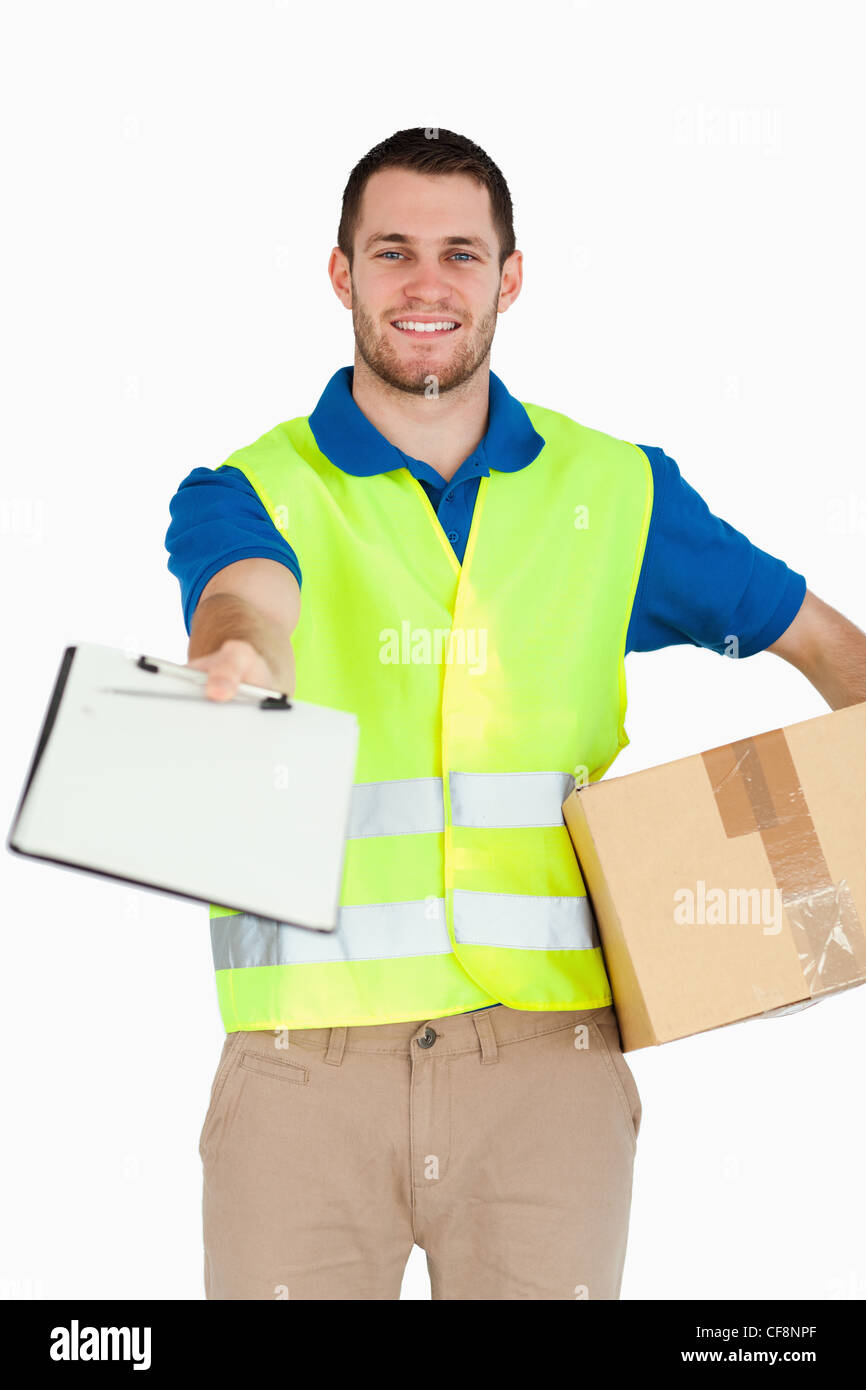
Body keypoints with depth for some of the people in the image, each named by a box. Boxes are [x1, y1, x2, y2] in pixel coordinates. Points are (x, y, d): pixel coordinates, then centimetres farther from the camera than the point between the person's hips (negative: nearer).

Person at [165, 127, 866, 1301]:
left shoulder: (615, 491, 10)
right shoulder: (251, 494, 3)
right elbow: (245, 603, -20)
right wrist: (237, 661, -44)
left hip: (547, 1060, 2)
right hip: (305, 1063, -1)